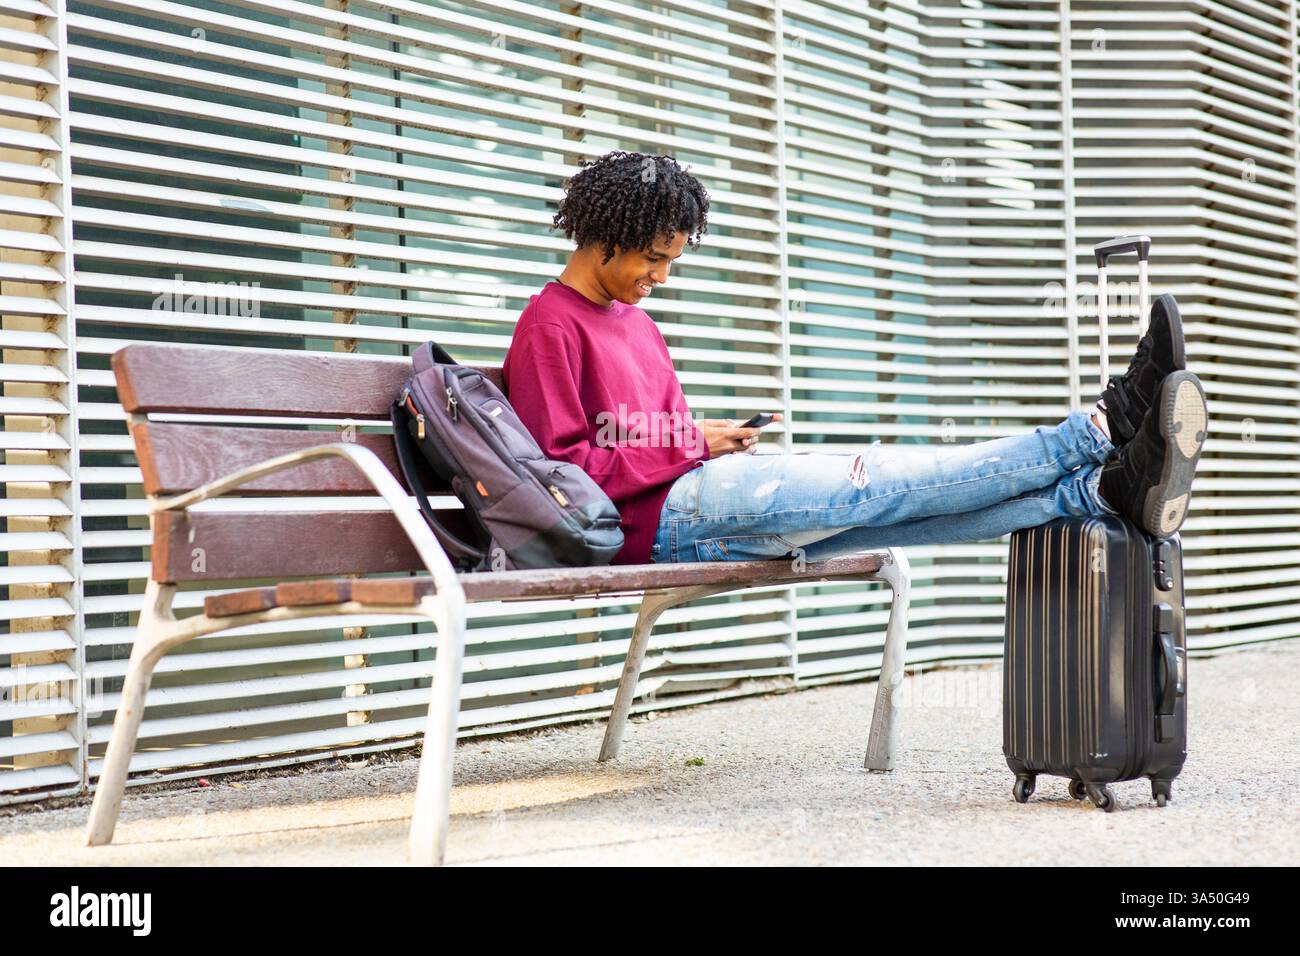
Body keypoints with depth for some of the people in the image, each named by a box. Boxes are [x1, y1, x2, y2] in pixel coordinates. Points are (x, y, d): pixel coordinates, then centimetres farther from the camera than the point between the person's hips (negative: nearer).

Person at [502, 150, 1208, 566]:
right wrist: (692, 447, -11)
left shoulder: (636, 324, 25)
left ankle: (1108, 487, -26)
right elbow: (562, 467, -14)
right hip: (644, 525, -8)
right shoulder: (549, 326, -4)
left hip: (689, 508, 9)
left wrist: (718, 442, 0)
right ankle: (1102, 426, -23)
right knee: (869, 482, -19)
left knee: (884, 508, -12)